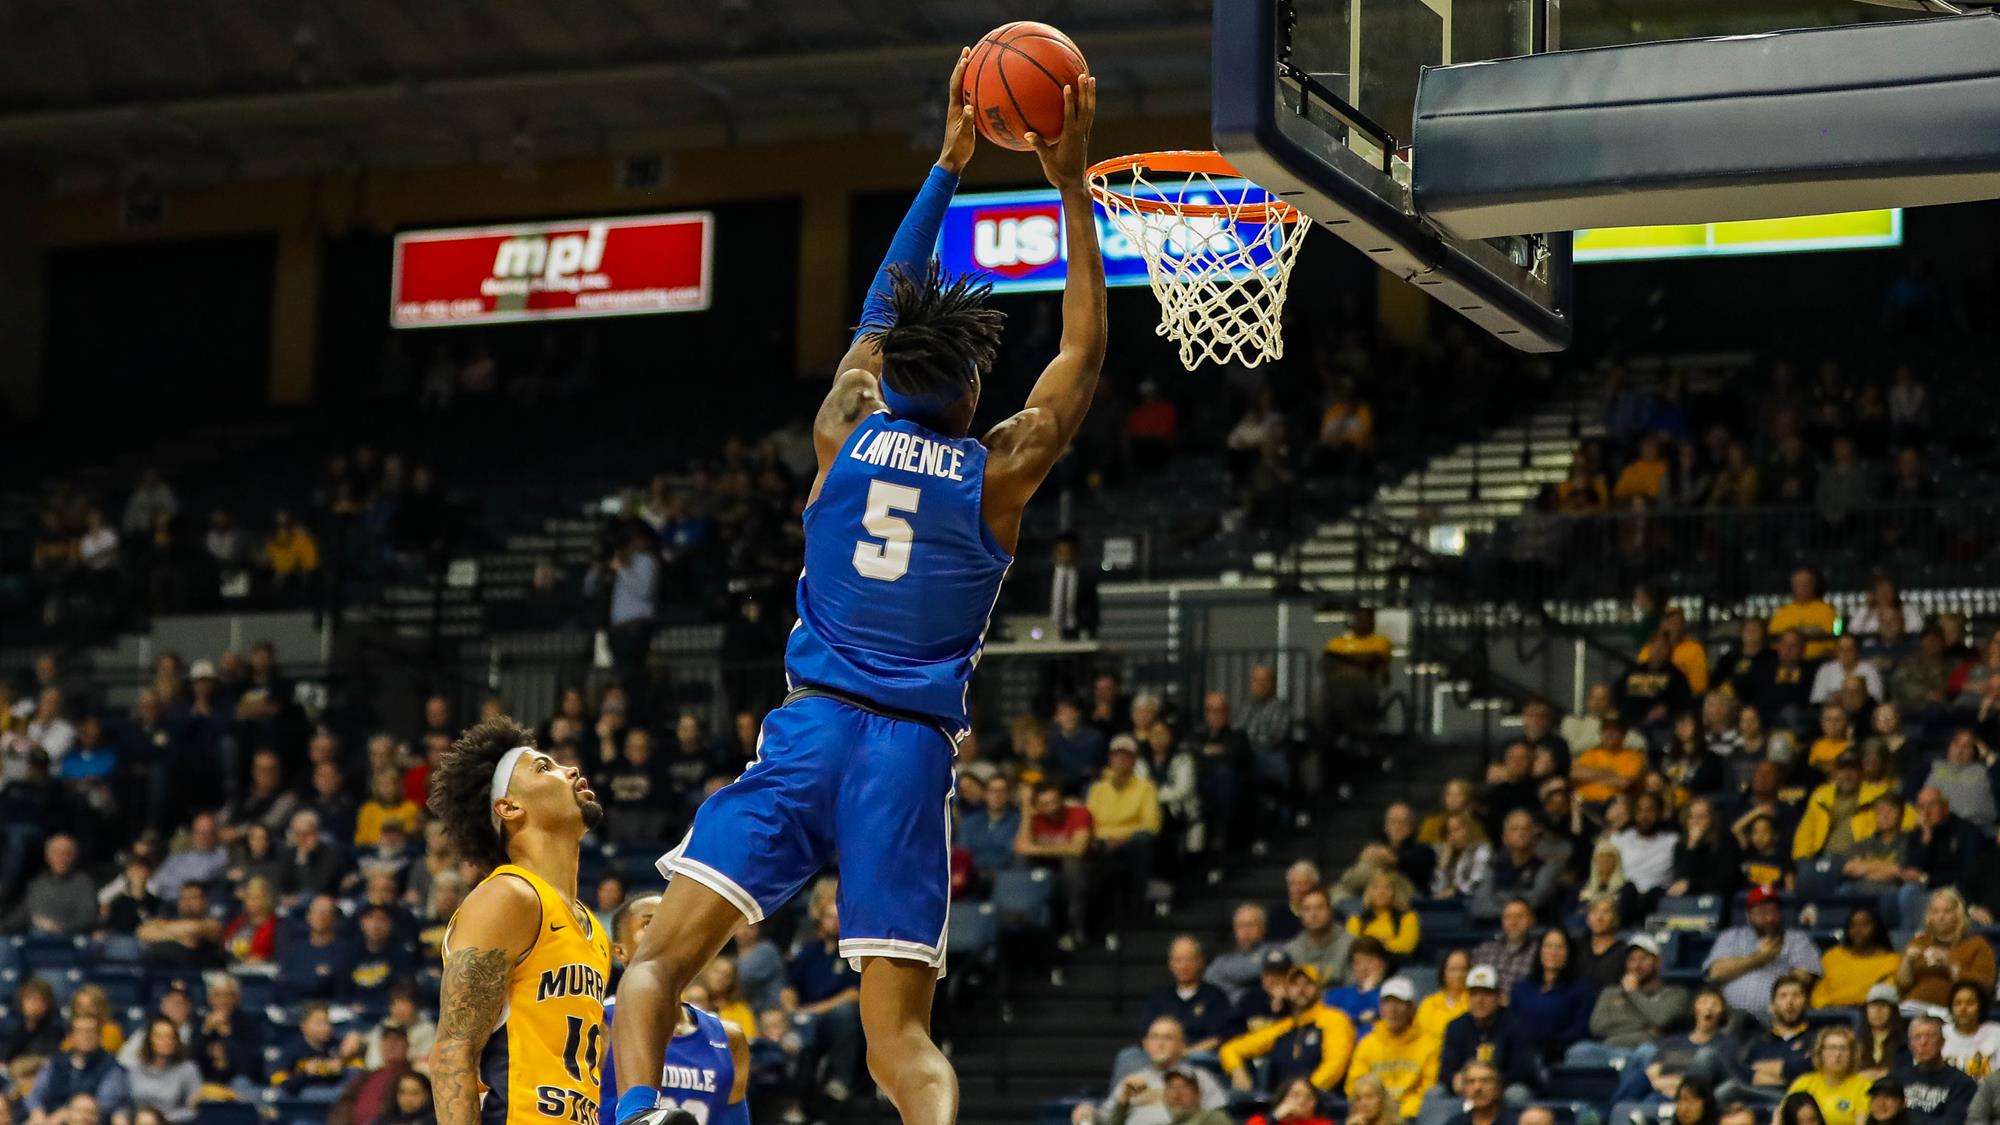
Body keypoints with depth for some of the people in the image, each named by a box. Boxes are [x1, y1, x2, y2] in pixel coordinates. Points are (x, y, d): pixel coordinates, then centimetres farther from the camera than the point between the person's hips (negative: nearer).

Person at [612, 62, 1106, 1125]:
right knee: (901, 1034, 0)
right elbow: (1084, 349, 18)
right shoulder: (1000, 469, 5)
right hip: (913, 754, 0)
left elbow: (881, 311, 25)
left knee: (659, 958, -2)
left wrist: (949, 165, 34)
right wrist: (1072, 187, 19)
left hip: (811, 729, 0)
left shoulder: (846, 432, 8)